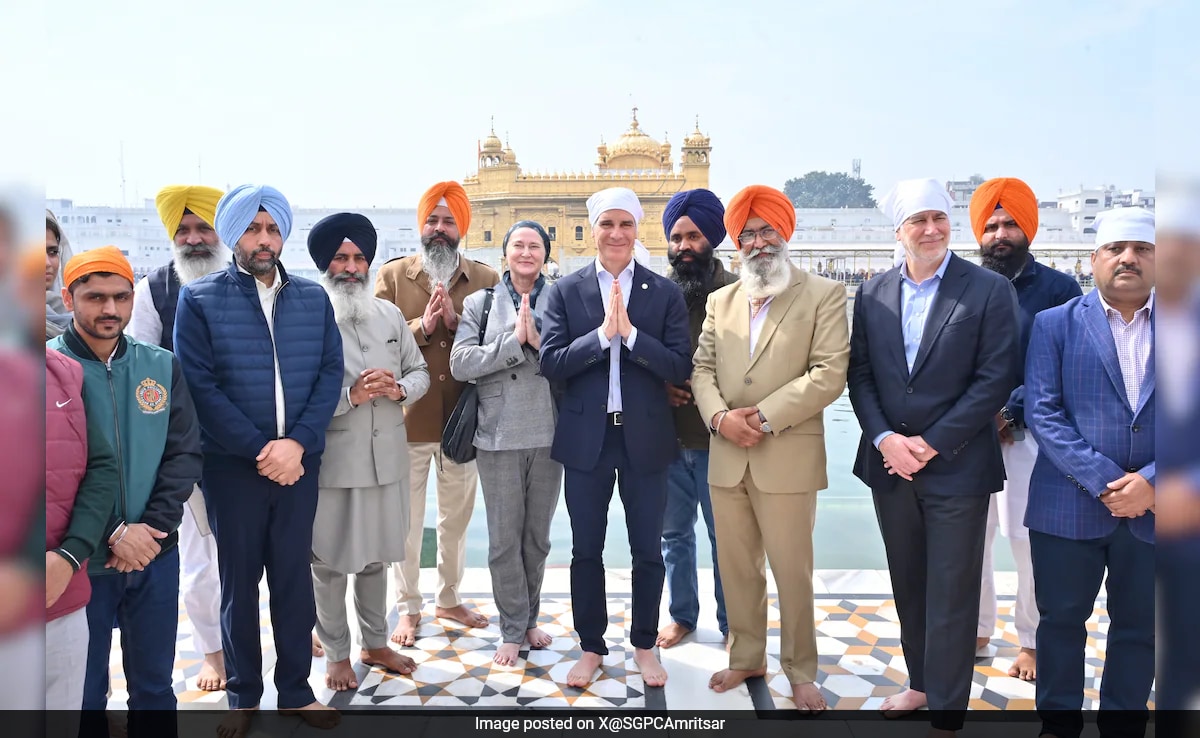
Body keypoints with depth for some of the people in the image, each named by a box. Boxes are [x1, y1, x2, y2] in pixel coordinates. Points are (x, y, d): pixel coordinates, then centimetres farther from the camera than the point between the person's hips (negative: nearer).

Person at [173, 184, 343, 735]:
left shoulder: (313, 298, 6)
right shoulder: (199, 299, -2)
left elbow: (330, 373, 0)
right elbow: (200, 384, -9)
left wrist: (297, 442, -13)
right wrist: (259, 449, -14)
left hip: (299, 461, 2)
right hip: (232, 464, -2)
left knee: (294, 576, 10)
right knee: (239, 580, 10)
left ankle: (295, 690, 25)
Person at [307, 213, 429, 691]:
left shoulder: (390, 314, 8)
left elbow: (420, 372, 11)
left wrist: (398, 389, -9)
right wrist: (351, 395, -23)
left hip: (386, 458, 5)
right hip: (331, 462, -4)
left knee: (376, 557, 18)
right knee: (329, 563, 10)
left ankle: (375, 643, 36)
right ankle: (336, 655, 28)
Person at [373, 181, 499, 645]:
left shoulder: (486, 279, 3)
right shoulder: (392, 275, 1)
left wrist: (457, 322, -19)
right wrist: (422, 326, -21)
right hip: (408, 419, -1)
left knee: (456, 516, 16)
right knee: (407, 520, 9)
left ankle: (449, 599, 34)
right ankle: (408, 608, 24)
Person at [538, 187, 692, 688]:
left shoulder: (665, 292, 0)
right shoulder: (565, 291, 1)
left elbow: (680, 367, -8)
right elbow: (550, 363, -8)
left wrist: (630, 332, -19)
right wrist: (603, 333, -18)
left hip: (645, 438, 0)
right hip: (586, 438, 0)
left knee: (648, 551, 11)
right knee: (586, 551, 12)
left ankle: (644, 645, 31)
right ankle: (591, 647, 30)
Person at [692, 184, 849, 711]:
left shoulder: (823, 295, 0)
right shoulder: (720, 301, 15)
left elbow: (830, 373, -10)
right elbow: (702, 368, 10)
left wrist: (763, 417, -15)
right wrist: (720, 417, -10)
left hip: (787, 458, -4)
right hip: (726, 459, 5)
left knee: (792, 572, 4)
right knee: (736, 568, 13)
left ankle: (800, 671, 22)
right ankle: (746, 657, 30)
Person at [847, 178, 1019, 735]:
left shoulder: (989, 290, -6)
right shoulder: (872, 293, 5)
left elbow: (997, 378, -10)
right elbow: (859, 372, 4)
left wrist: (932, 443, -14)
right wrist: (884, 438, -10)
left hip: (956, 466, -4)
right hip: (890, 463, 4)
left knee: (952, 594, 4)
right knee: (908, 585, 17)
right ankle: (921, 683, 35)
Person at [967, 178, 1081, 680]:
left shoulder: (1059, 290, 0)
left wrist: (1010, 412, -15)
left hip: (1030, 435, -2)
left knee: (1029, 539, 2)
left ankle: (1033, 642, 21)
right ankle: (976, 629, 26)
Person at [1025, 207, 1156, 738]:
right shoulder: (1054, 324, 0)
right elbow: (1042, 412, -7)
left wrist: (1151, 482, -13)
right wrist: (1105, 480, -14)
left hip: (1152, 509, 2)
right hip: (1068, 507, -1)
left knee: (1140, 629, 14)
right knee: (1061, 620, 11)